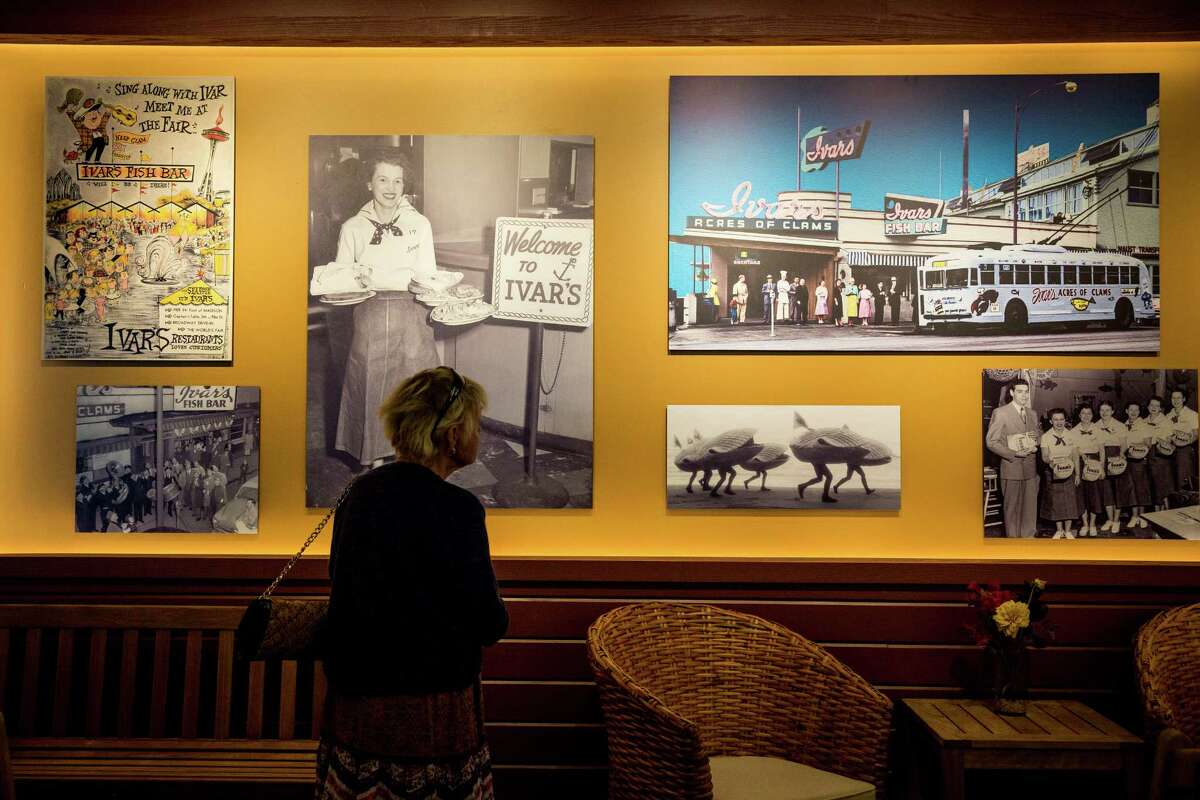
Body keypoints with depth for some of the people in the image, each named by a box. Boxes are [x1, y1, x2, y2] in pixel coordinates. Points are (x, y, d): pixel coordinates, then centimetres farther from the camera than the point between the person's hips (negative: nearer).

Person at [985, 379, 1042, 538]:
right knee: (1012, 507, 3)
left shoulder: (1032, 414, 14)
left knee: (1031, 506, 9)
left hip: (1030, 467, 5)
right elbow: (991, 442, -9)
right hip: (1012, 467, -5)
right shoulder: (1000, 413, -6)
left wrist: (1035, 447, -3)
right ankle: (1013, 537, 14)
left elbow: (1037, 437, 21)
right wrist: (1014, 453, -18)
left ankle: (1029, 536, 22)